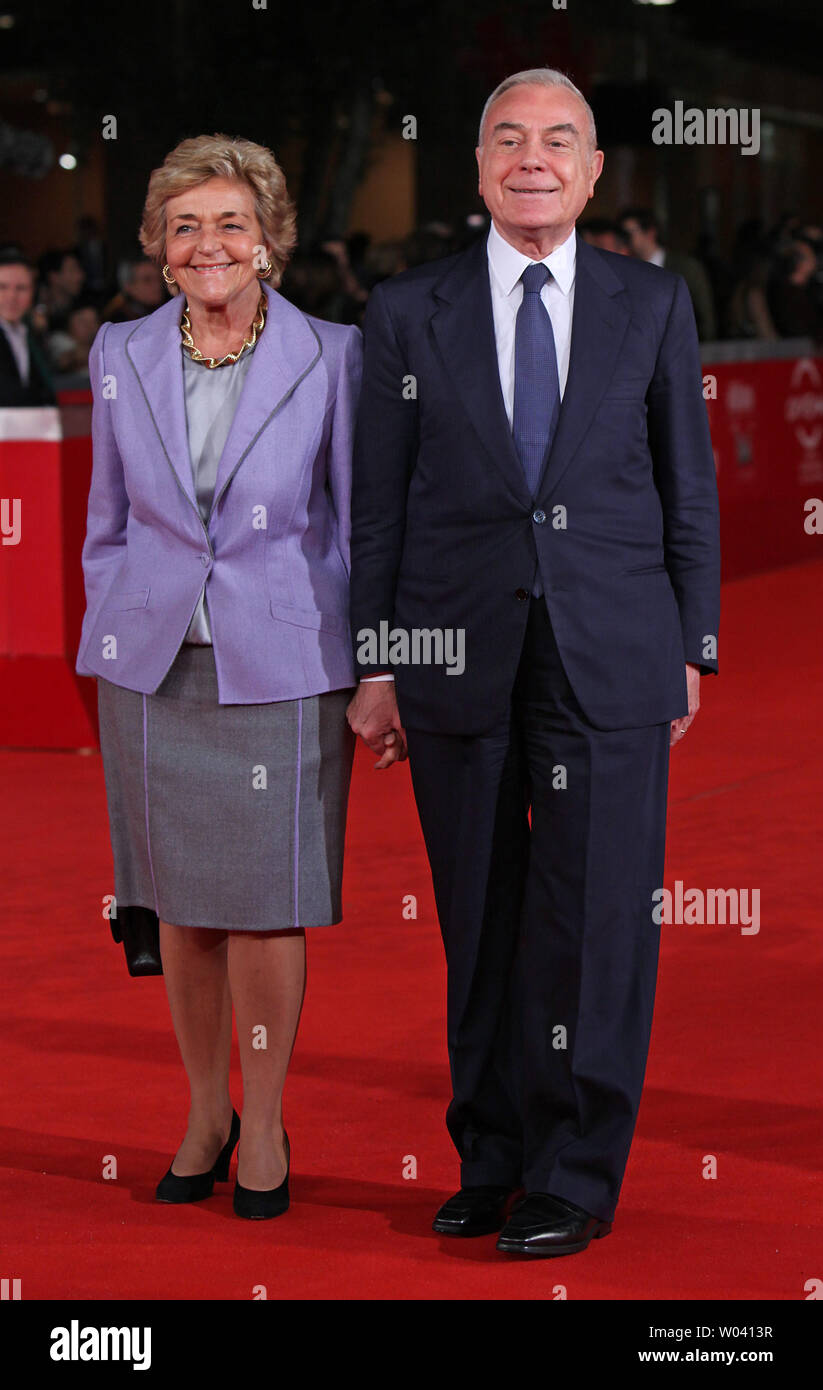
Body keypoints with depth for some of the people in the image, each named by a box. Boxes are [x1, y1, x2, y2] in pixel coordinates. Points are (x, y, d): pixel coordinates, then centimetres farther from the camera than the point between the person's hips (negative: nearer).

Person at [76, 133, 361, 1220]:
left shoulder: (330, 358, -3)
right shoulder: (123, 356, 5)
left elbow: (357, 522, 1)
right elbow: (110, 519, 14)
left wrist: (367, 672, 0)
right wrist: (112, 635, 10)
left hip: (279, 669, -3)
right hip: (153, 671, 3)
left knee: (266, 905, 0)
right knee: (179, 903, 9)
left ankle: (264, 1126, 16)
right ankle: (207, 1112, 25)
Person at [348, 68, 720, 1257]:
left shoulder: (654, 304, 7)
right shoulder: (409, 312, 6)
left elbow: (689, 486, 10)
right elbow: (377, 502, 7)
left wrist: (694, 649, 6)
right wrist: (375, 665, 3)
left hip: (609, 664, -1)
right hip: (458, 657, 1)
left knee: (596, 921, -2)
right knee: (480, 925, 7)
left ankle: (575, 1180, 8)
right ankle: (492, 1163, 19)